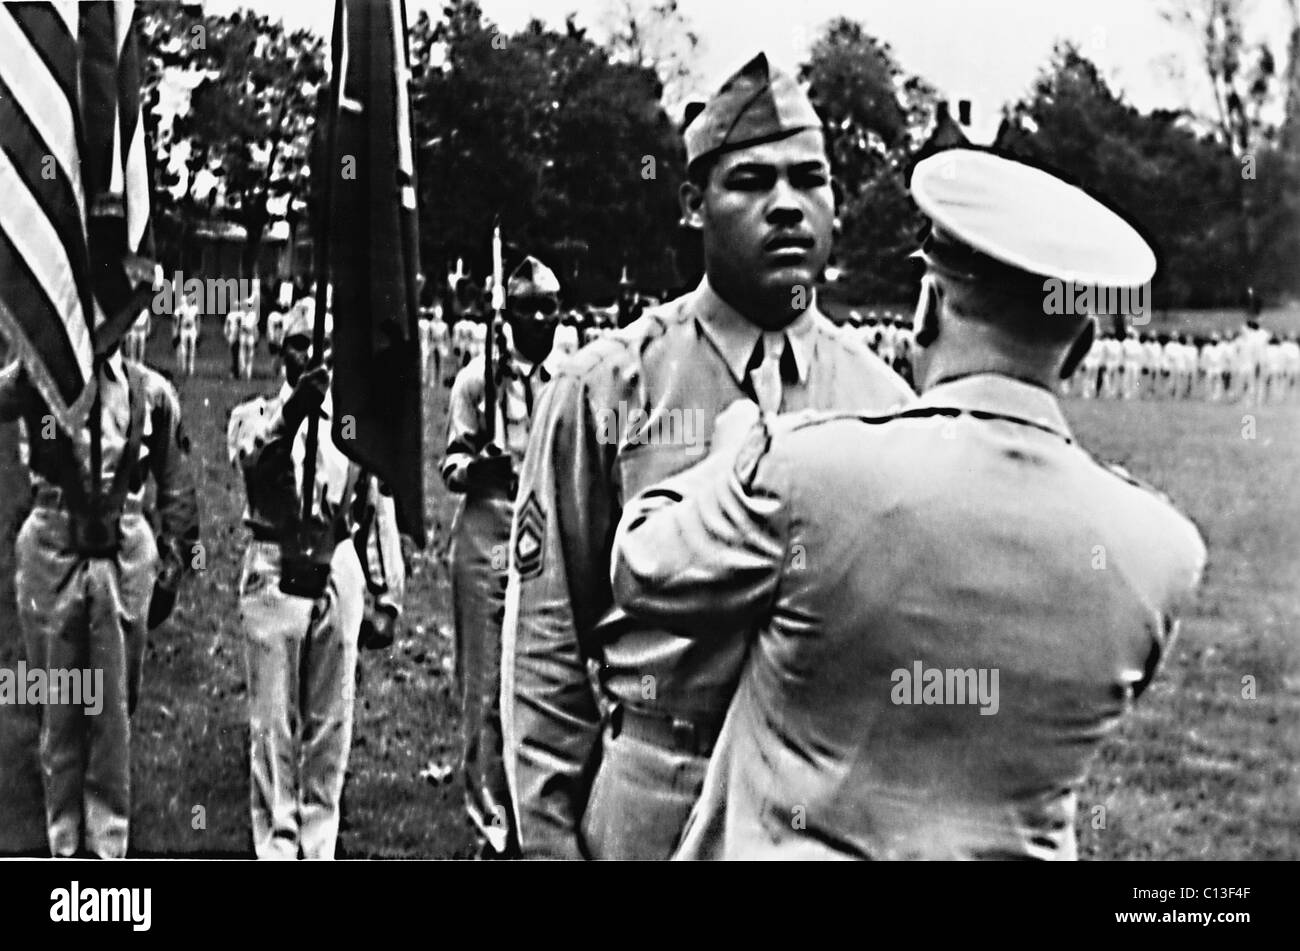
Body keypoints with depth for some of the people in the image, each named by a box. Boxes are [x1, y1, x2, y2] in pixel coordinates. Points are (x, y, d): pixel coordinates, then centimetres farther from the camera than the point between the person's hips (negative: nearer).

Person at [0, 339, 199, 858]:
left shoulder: (152, 392, 4)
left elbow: (175, 485, 11)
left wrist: (175, 562, 10)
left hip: (124, 558, 1)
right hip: (52, 556, 0)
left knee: (114, 713, 6)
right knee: (59, 712, 6)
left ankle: (108, 848, 16)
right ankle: (64, 848, 17)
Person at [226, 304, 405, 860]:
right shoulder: (255, 414, 6)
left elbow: (378, 512, 13)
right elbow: (249, 455, -19)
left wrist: (387, 600, 9)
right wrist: (289, 415, -38)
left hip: (339, 574, 2)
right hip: (275, 573, -2)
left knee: (331, 723, 6)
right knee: (273, 723, -1)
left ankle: (319, 849, 15)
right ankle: (276, 847, 5)